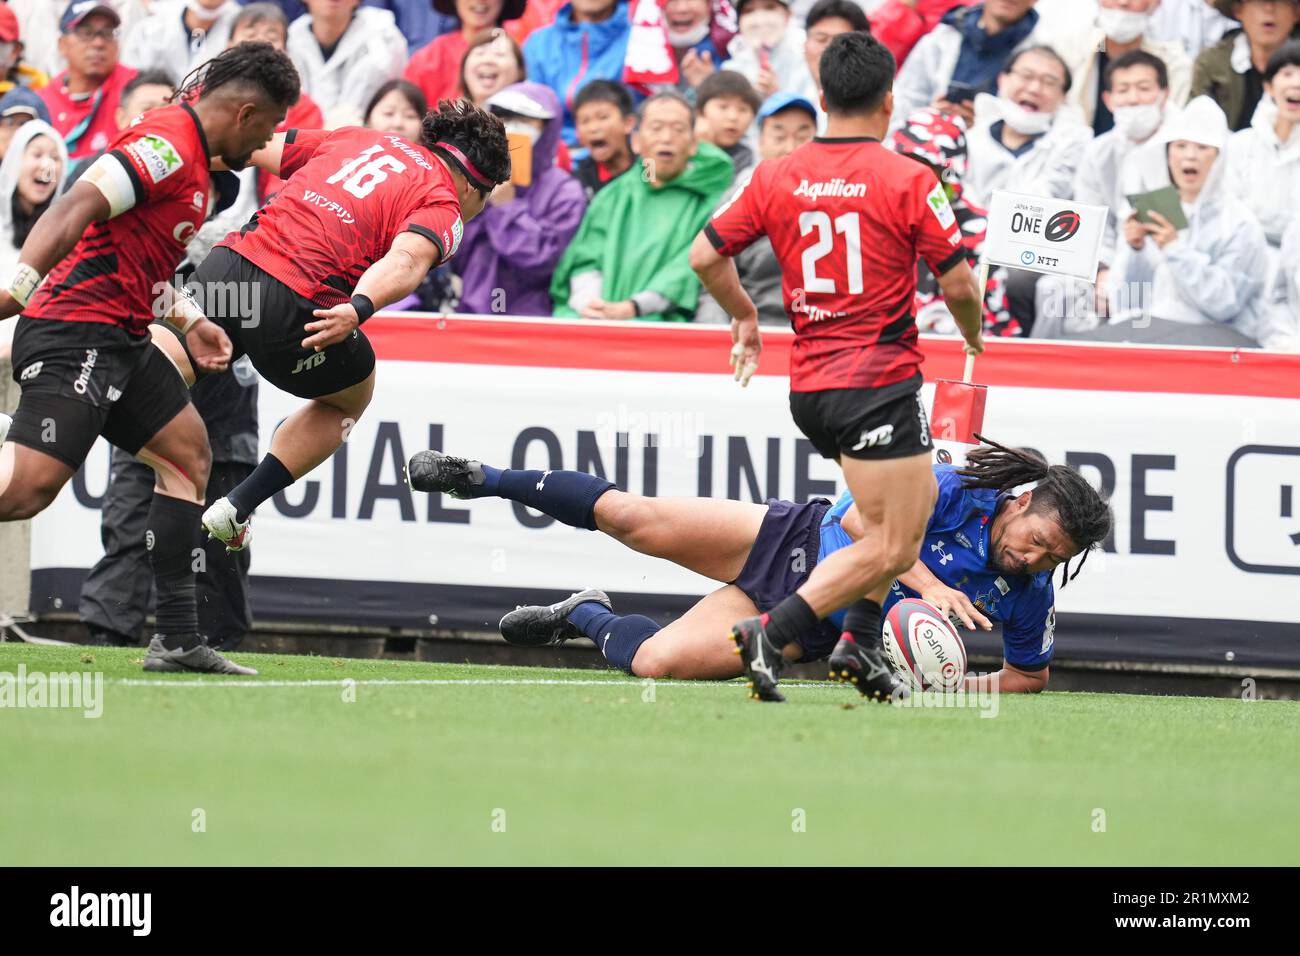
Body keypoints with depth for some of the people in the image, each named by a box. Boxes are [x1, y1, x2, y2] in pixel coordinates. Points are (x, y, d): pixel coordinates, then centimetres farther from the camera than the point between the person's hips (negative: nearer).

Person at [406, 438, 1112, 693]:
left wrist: (955, 685, -15)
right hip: (799, 541, -2)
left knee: (655, 661, -17)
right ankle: (487, 480, 14)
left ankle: (586, 618, 19)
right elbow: (862, 517, -22)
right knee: (631, 517, -11)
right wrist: (926, 584, -32)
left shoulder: (1029, 599, -11)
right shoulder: (957, 491, -19)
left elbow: (1029, 676, 4)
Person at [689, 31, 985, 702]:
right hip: (881, 382, -7)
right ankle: (771, 633, -19)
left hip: (809, 387, 7)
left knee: (917, 504, 24)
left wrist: (744, 317, 24)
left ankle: (858, 640, 15)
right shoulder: (908, 181, -8)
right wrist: (973, 335, 14)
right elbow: (957, 282, -7)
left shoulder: (776, 178, 5)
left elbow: (705, 255, 6)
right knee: (891, 546, -5)